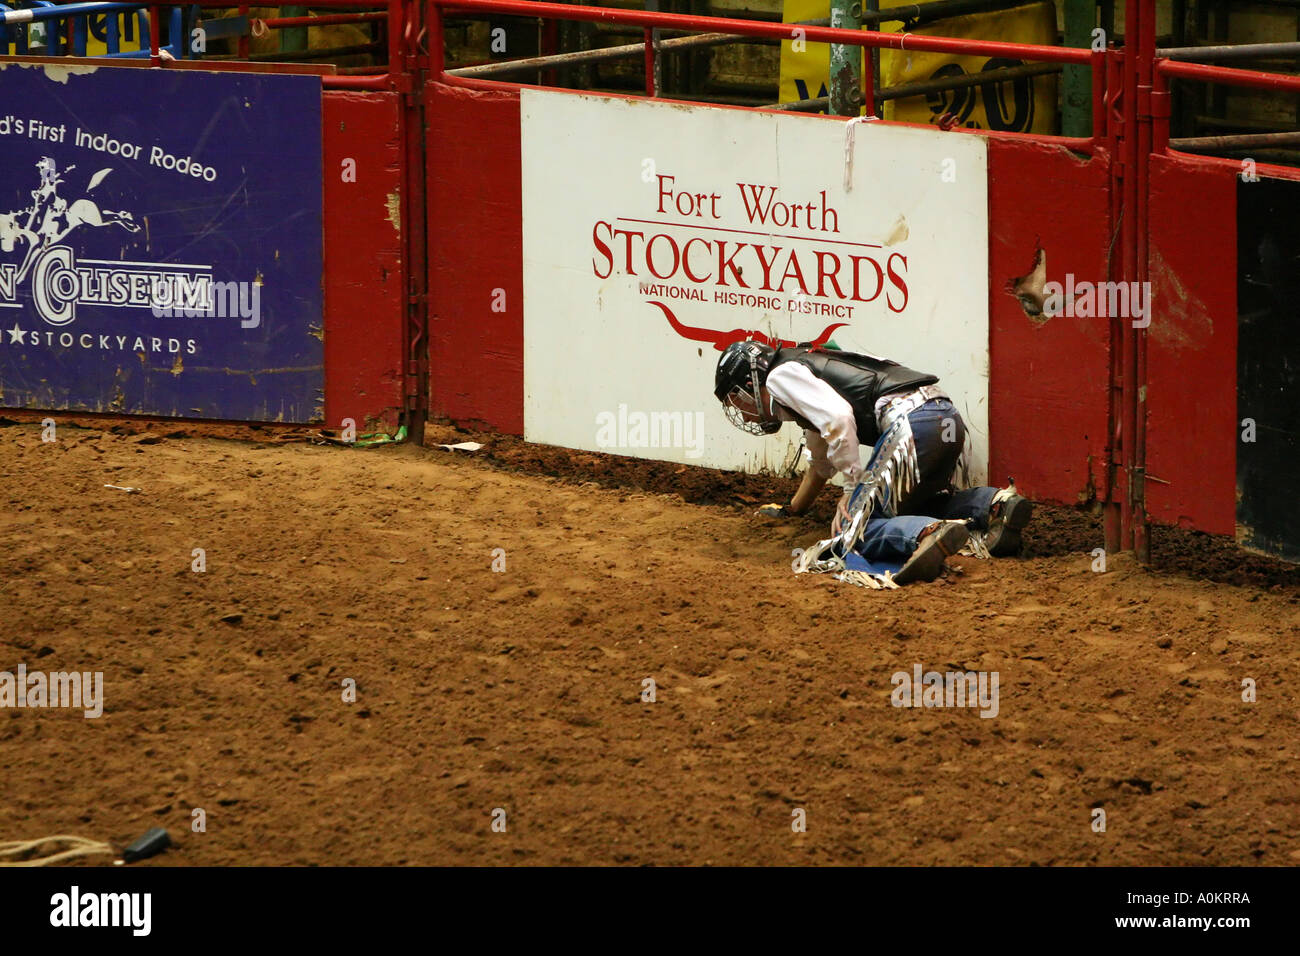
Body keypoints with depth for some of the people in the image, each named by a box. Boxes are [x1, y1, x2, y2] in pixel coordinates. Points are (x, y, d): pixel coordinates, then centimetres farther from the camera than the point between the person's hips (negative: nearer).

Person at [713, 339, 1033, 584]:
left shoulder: (781, 376, 6)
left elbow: (838, 417, -13)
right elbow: (822, 464, 52)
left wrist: (853, 488, -7)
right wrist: (790, 510, 65)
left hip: (910, 421, -9)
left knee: (851, 533, -7)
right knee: (920, 504, 32)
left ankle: (929, 534, -35)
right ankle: (997, 504, 6)